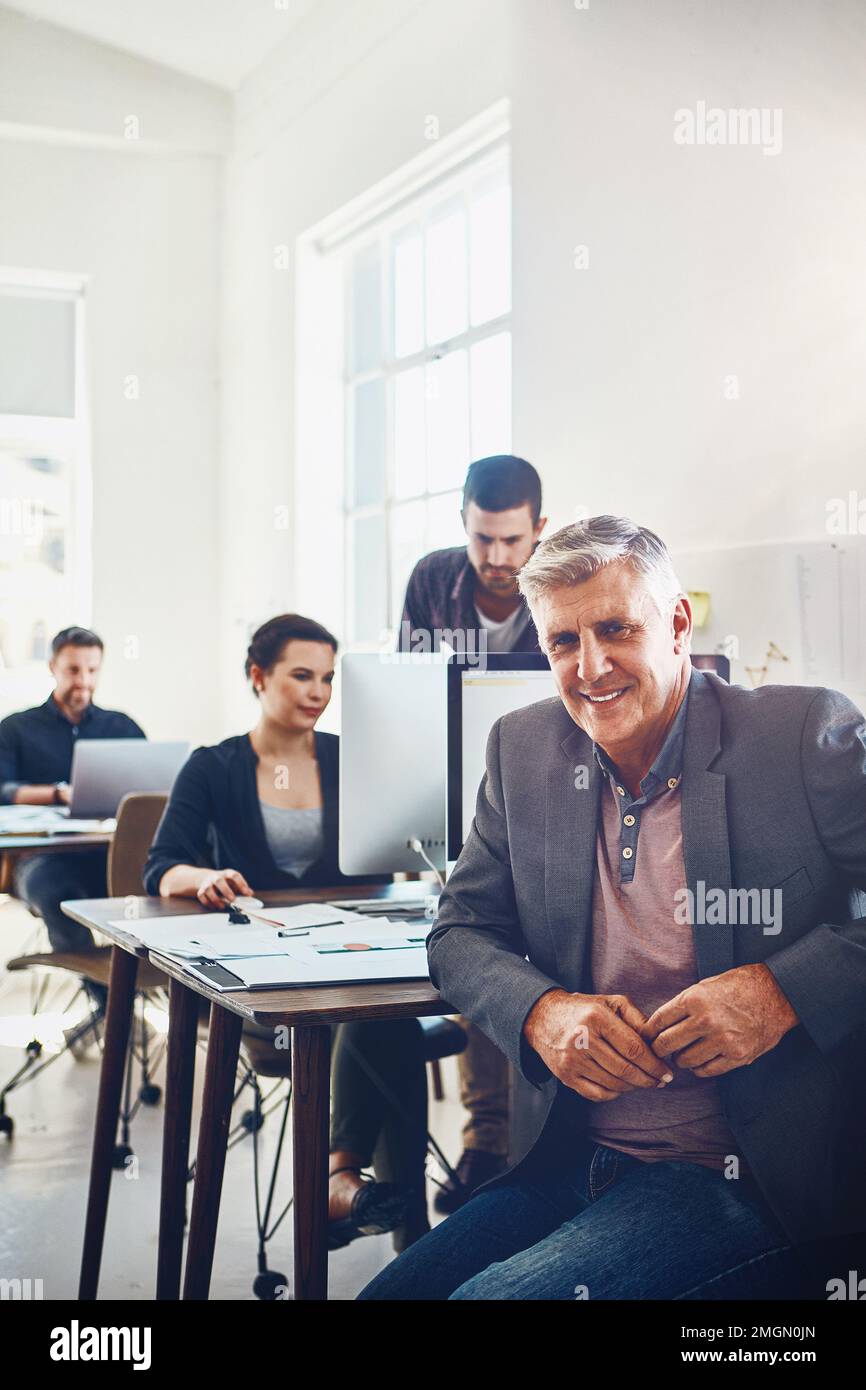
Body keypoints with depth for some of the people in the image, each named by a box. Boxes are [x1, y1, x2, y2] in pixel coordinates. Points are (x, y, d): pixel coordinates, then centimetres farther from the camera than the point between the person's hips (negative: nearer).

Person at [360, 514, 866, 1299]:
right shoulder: (524, 748, 7)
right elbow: (462, 931, 10)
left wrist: (784, 992, -23)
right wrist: (540, 1011, -10)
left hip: (739, 1178, -5)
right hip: (572, 1159, 5)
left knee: (493, 1294, -22)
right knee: (386, 1291, -8)